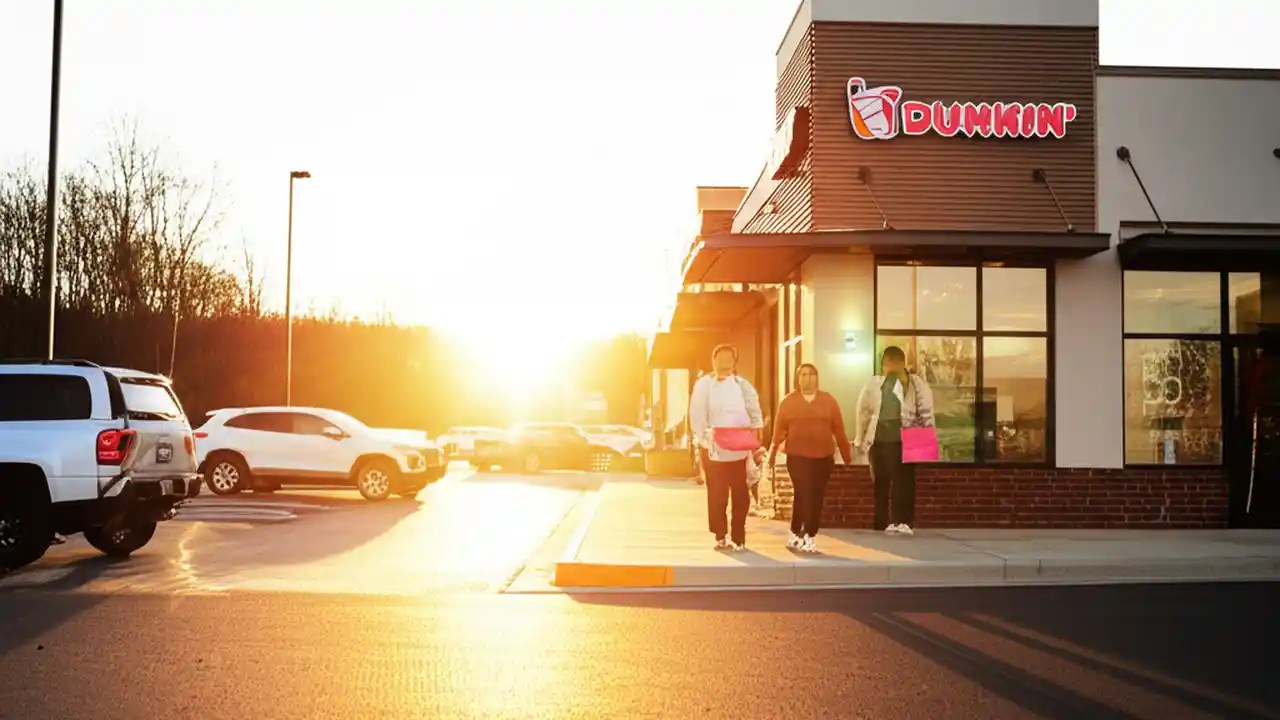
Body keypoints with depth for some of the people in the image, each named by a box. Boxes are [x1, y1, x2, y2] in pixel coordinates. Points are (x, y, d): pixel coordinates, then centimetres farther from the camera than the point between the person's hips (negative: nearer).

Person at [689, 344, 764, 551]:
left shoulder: (743, 385, 4)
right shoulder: (703, 384, 1)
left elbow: (755, 415, 4)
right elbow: (697, 416, -5)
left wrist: (756, 444, -8)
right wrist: (702, 442, -15)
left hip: (738, 450, 1)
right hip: (713, 449, -1)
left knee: (740, 494, 2)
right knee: (716, 494, 4)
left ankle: (738, 537, 9)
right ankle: (721, 536, 15)